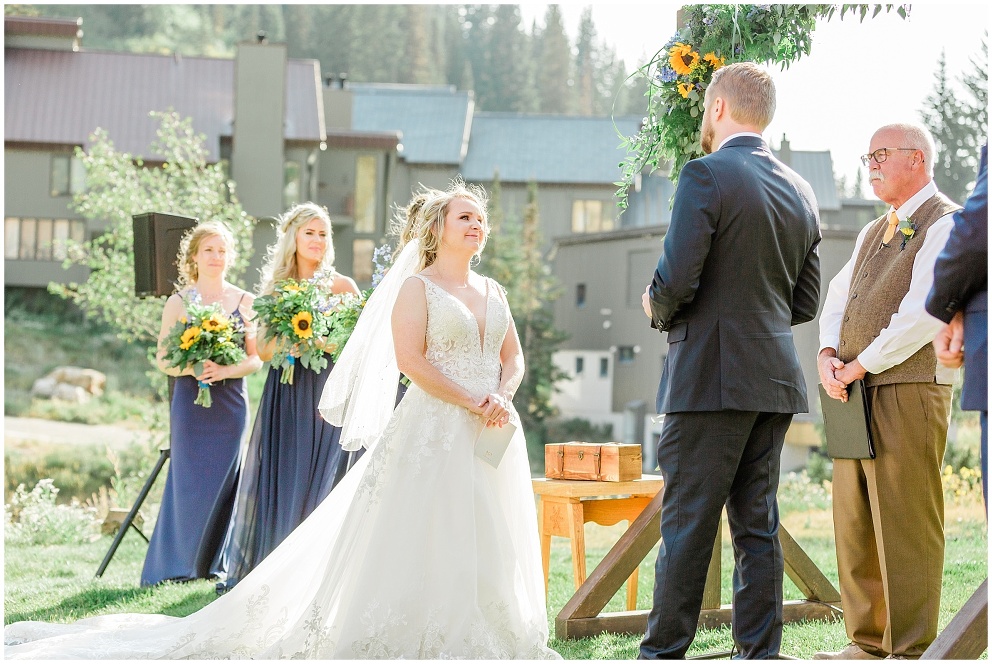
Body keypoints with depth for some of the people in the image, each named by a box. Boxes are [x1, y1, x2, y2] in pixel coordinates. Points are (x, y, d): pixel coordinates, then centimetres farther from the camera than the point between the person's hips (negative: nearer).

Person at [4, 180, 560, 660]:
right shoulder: (416, 286, 0)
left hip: (491, 433, 6)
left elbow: (514, 358, 17)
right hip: (432, 428, -6)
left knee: (488, 543, 4)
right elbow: (410, 359, -10)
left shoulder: (493, 292, 16)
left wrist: (501, 398, -4)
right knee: (416, 541, -6)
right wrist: (472, 403, -16)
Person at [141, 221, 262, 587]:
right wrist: (193, 368, -18)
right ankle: (176, 564, 9)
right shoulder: (179, 302, 2)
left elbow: (256, 358, 4)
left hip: (231, 402, 2)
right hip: (190, 403, -2)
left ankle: (212, 562, 12)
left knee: (224, 481, 1)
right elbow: (163, 360, 1)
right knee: (189, 482, -2)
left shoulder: (245, 302, 6)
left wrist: (225, 371, -14)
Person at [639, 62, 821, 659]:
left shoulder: (707, 175, -10)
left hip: (711, 379, -7)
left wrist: (659, 309, 4)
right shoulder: (800, 191, 12)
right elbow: (805, 303, 15)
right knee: (757, 525, 10)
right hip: (775, 381, 7)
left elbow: (675, 280, -17)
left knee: (687, 526, -2)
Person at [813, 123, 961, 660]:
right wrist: (827, 355, -1)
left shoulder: (945, 225, -4)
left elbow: (923, 314, -15)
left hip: (908, 392, -8)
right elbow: (838, 297, 19)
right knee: (854, 525, 7)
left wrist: (859, 365, -12)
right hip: (857, 395, 8)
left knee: (904, 527, -8)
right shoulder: (872, 233, 23)